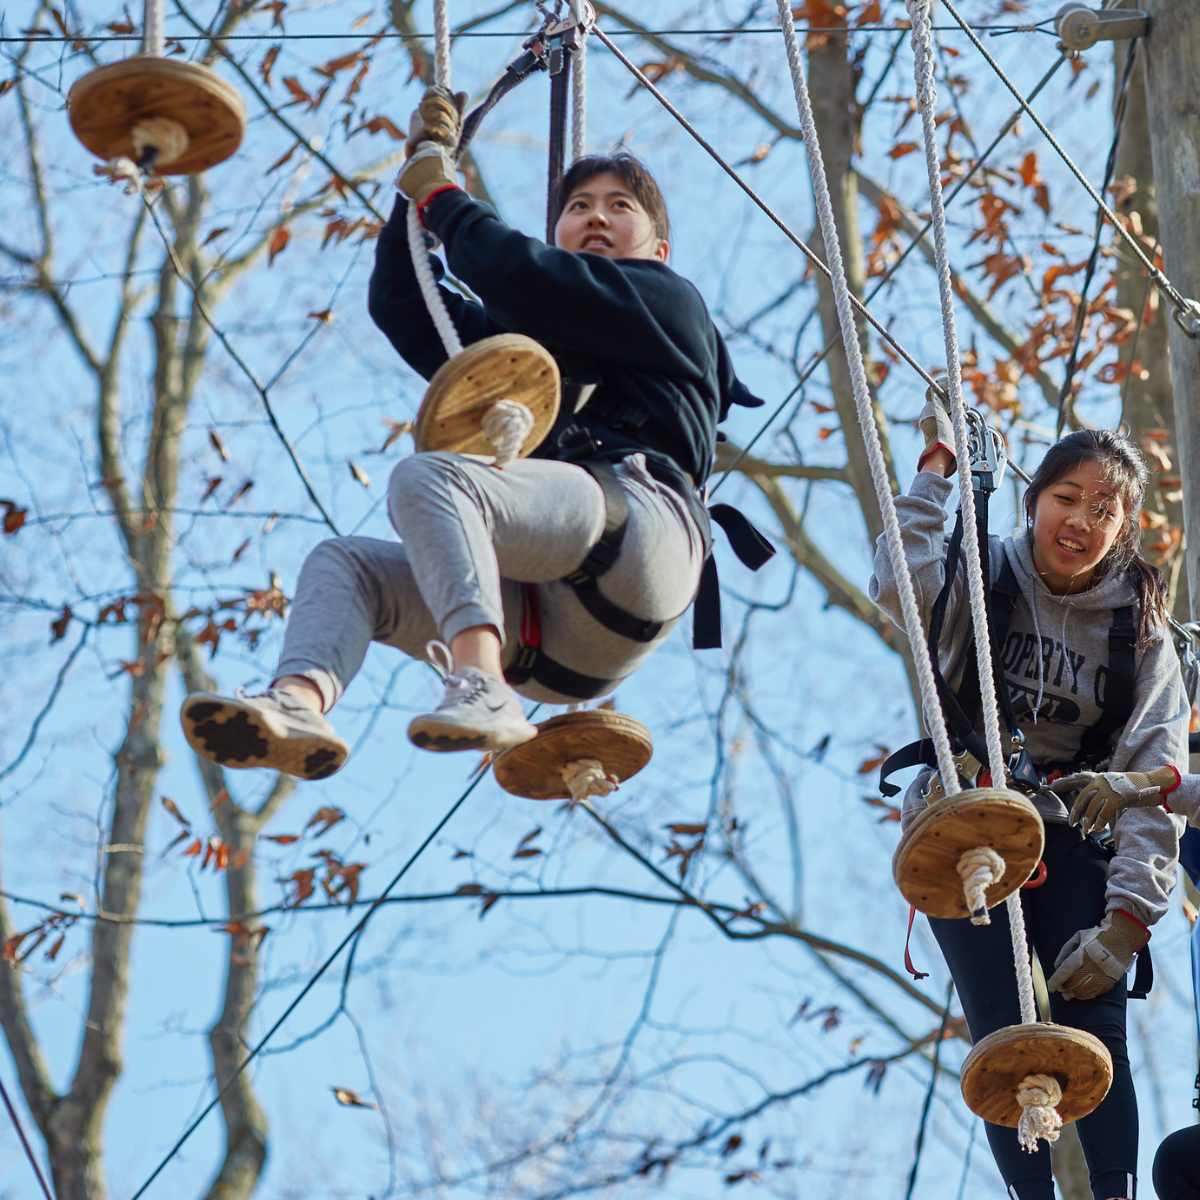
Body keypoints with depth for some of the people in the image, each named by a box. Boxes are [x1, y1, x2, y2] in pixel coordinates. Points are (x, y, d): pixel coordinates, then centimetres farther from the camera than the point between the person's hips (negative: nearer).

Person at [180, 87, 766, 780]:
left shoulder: (666, 301, 19)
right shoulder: (518, 341, 41)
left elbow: (521, 280, 2)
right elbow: (399, 301, 36)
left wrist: (442, 196, 17)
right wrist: (426, 164, 31)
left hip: (637, 517, -7)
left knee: (425, 477, -29)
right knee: (343, 562, -8)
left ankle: (481, 690, -52)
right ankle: (298, 704, -41)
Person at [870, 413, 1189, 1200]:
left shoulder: (1139, 633, 0)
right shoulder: (982, 580, -2)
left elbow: (1155, 781, -9)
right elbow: (902, 587, -25)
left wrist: (1127, 918, -19)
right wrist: (936, 470, -16)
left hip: (1069, 838, 1)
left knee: (1094, 1027, -12)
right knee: (1005, 1035, -12)